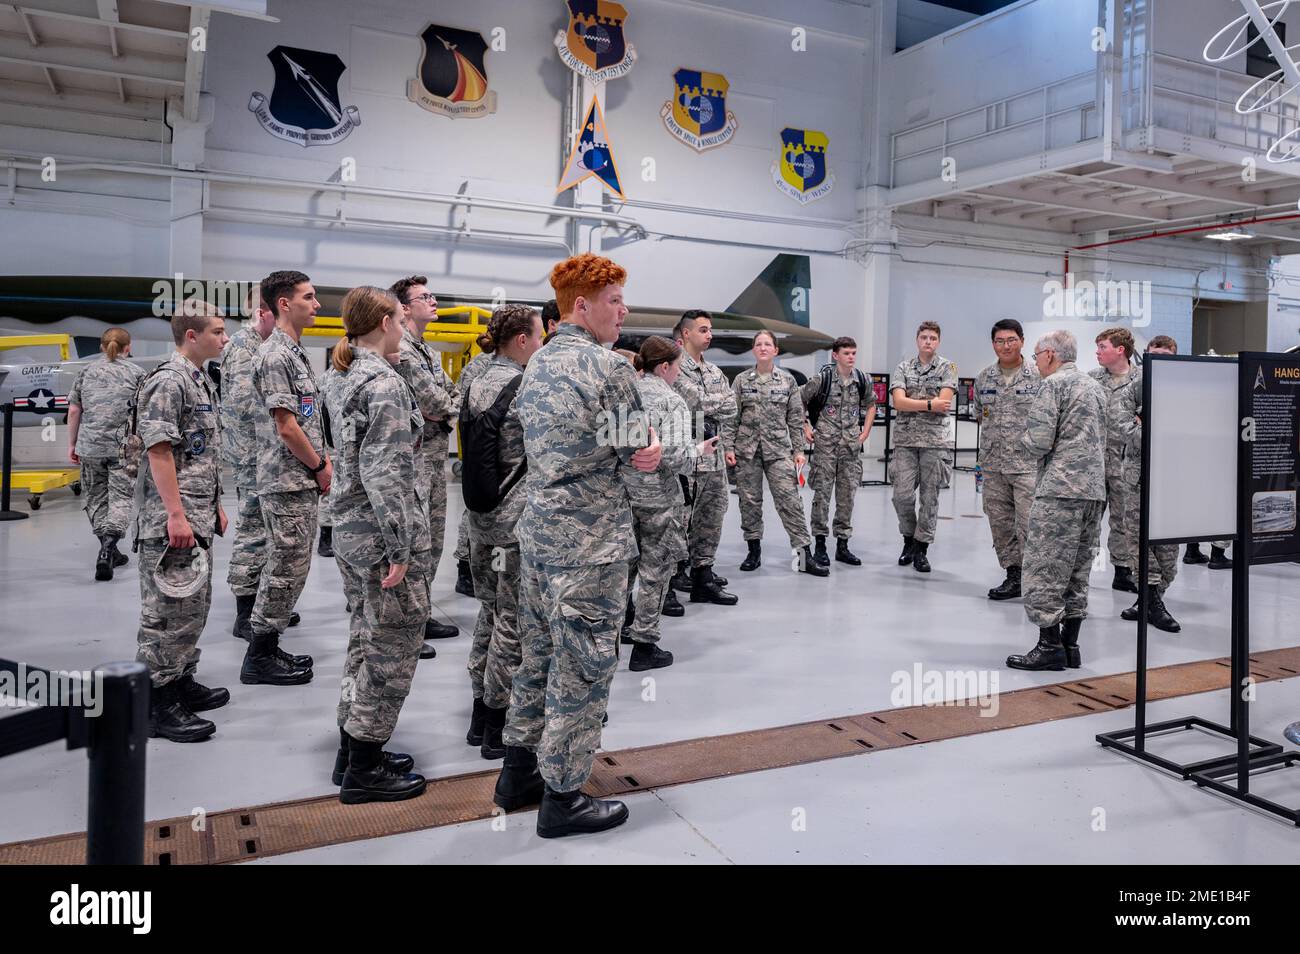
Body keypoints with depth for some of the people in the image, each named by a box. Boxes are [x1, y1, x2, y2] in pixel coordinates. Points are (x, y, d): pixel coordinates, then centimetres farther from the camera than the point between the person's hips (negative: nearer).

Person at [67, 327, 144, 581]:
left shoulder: (86, 372, 9)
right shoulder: (135, 372, 1)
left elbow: (74, 411, 8)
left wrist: (71, 444, 15)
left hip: (90, 446, 3)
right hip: (123, 446, -3)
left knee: (95, 496, 14)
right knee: (120, 497, -2)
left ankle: (108, 551, 17)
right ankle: (108, 546, -20)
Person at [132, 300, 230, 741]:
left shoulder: (202, 381, 15)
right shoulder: (168, 381, -14)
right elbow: (158, 450, -20)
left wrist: (216, 506, 21)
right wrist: (175, 514, -23)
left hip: (199, 518, 10)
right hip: (172, 520, -10)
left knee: (195, 604, 16)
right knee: (170, 609, -5)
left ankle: (182, 681, 28)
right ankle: (157, 704, 3)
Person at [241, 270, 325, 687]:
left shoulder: (295, 352, 15)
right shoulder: (275, 356, -16)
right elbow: (286, 427, -20)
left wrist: (320, 459, 10)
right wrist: (320, 466, -10)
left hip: (301, 482, 10)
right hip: (288, 483, -10)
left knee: (289, 569, 15)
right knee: (285, 570, -2)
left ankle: (267, 648, 25)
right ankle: (260, 657, 9)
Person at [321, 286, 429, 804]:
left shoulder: (341, 380, 11)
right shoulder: (386, 384, -18)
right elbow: (383, 473, -23)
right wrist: (400, 548, -21)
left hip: (348, 528, 10)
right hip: (380, 533, -10)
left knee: (364, 638, 19)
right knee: (392, 648, 2)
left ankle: (353, 749, 30)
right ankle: (363, 771, 12)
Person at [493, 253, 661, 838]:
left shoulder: (537, 364, 11)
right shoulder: (609, 366, -15)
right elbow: (638, 448, -14)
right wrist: (631, 455, 9)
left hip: (537, 527, 9)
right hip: (590, 538, -9)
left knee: (538, 653, 19)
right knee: (582, 668, 2)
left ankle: (520, 772, 31)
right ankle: (562, 796, 14)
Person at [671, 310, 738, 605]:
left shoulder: (714, 371, 17)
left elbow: (731, 408, 5)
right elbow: (697, 400, -19)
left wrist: (704, 405, -7)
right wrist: (719, 399, -6)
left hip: (714, 456, 8)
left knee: (711, 518, 9)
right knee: (681, 517, -1)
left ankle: (703, 573, 16)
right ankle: (676, 569, 10)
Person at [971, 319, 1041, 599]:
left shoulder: (1039, 376, -4)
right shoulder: (984, 379, 9)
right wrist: (996, 439, 12)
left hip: (1029, 464, -5)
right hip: (993, 465, 5)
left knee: (1030, 523, -8)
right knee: (1000, 523, 9)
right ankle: (1013, 575, 20)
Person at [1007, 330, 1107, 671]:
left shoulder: (1053, 384, -7)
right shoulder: (1095, 386, 19)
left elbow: (1039, 442, -14)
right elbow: (1102, 440, 23)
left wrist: (1025, 437, 6)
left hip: (1060, 489, -9)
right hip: (1095, 489, 9)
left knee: (1045, 568, -4)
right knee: (1077, 570, 12)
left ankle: (1049, 645, -4)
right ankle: (1070, 645, 16)